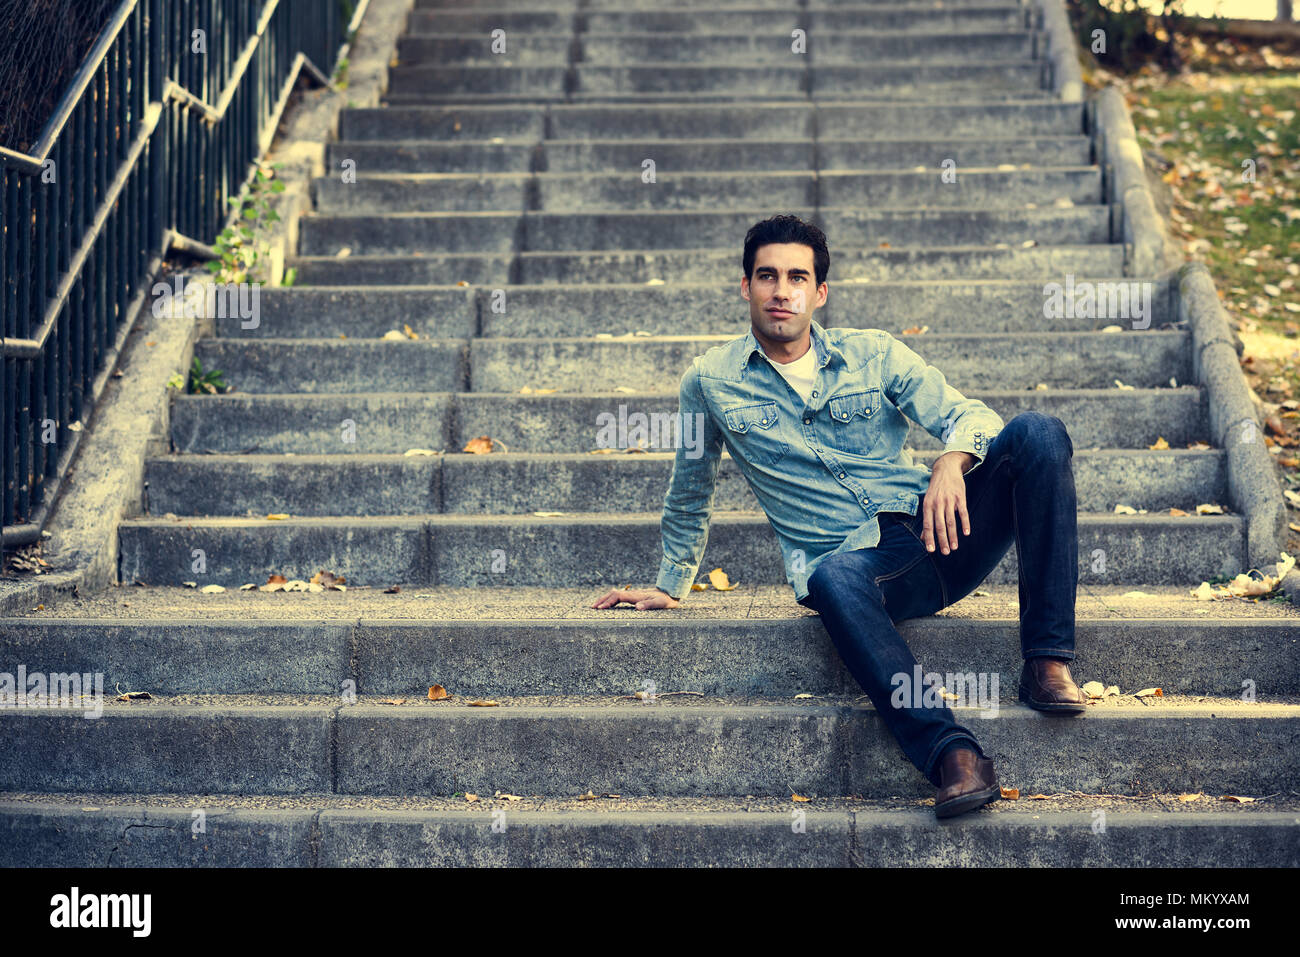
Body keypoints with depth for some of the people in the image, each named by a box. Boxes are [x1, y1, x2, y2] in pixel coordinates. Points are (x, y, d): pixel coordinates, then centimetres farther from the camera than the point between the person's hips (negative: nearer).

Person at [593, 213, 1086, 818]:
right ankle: (951, 753, -50)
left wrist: (953, 460, -20)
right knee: (833, 579, -41)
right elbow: (689, 496, 25)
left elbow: (973, 415, 3)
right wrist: (671, 585, 29)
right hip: (853, 559, -2)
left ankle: (1047, 662, -25)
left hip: (936, 534, 3)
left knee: (1038, 433, -22)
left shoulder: (874, 354, 11)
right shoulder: (711, 382, 10)